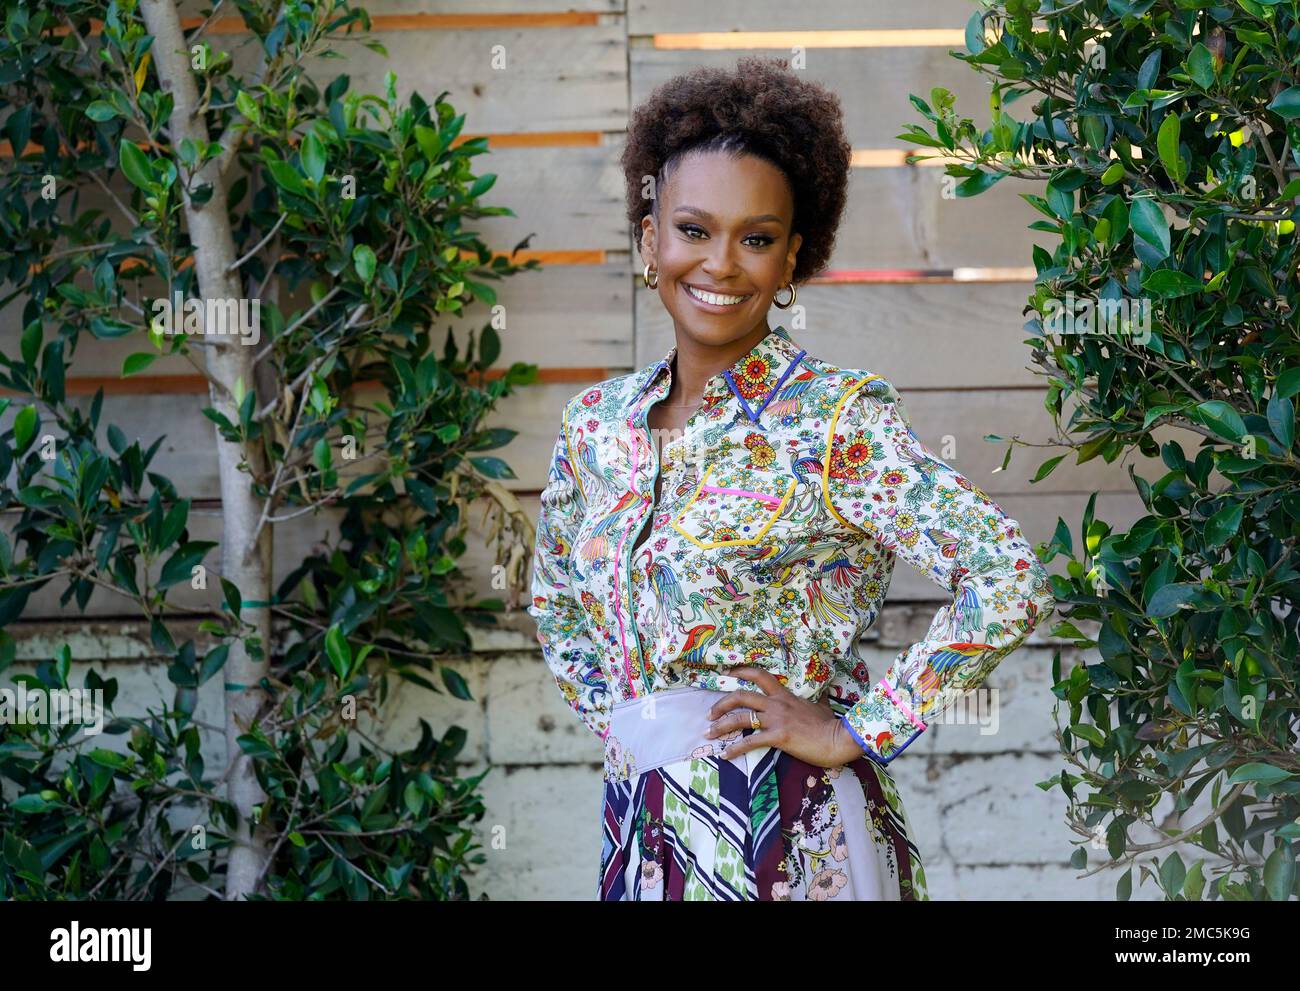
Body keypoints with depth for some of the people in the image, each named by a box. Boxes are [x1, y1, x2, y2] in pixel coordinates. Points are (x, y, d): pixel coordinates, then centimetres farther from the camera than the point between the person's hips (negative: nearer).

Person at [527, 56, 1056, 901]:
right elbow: (556, 599, 23)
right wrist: (612, 717, 9)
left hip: (789, 836, -5)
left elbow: (1010, 580, -19)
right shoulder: (597, 423, 6)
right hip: (643, 831, 5)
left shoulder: (835, 420, -11)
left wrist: (859, 732, -15)